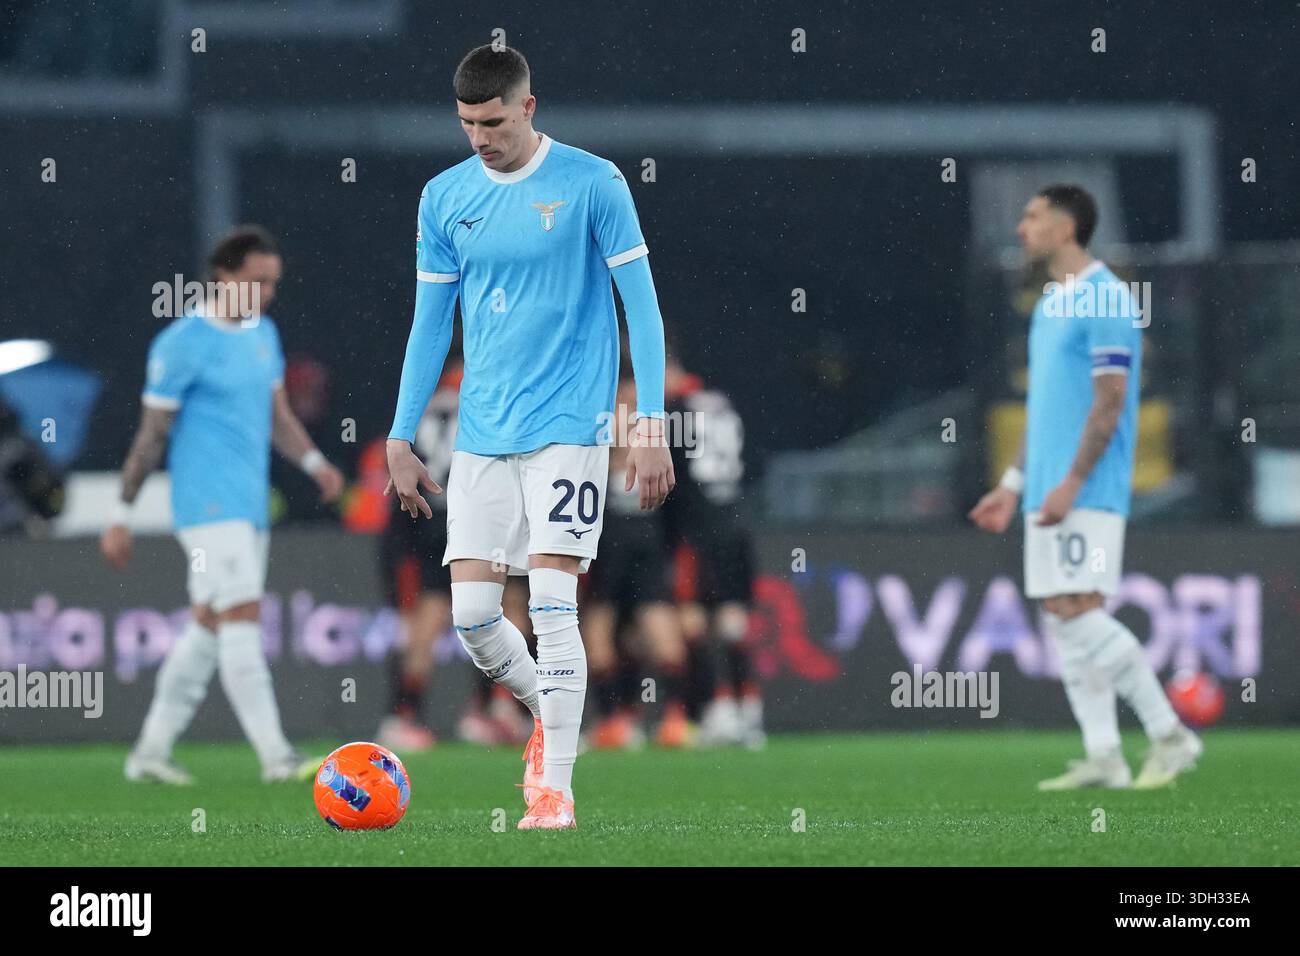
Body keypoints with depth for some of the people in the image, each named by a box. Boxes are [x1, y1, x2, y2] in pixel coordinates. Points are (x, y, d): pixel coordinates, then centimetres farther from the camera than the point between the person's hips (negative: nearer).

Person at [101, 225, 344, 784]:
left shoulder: (263, 334, 14)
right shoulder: (182, 343, -10)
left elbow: (277, 416, 21)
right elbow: (152, 433, -8)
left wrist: (313, 462, 3)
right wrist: (122, 515, -7)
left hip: (250, 506, 8)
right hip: (208, 505, -8)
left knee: (208, 627, 9)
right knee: (243, 618, -14)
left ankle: (151, 752, 16)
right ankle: (276, 758, -18)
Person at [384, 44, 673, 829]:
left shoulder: (592, 184, -6)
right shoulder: (445, 198, 7)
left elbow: (642, 307, -4)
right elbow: (431, 323, 15)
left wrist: (652, 427, -9)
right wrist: (402, 439, 13)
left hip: (568, 428, -5)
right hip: (482, 434, 5)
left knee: (552, 605, -12)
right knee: (471, 612, 0)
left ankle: (556, 788, -6)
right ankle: (546, 712, 29)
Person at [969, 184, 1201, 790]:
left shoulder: (1104, 300, -10)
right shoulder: (1050, 306, 18)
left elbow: (1109, 402, -16)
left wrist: (1071, 483, -21)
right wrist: (1014, 483, 20)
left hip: (1086, 492, -9)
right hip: (1048, 491, 9)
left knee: (1078, 612, -14)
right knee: (1063, 620, 4)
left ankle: (1169, 735, -8)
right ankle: (1103, 759, 3)